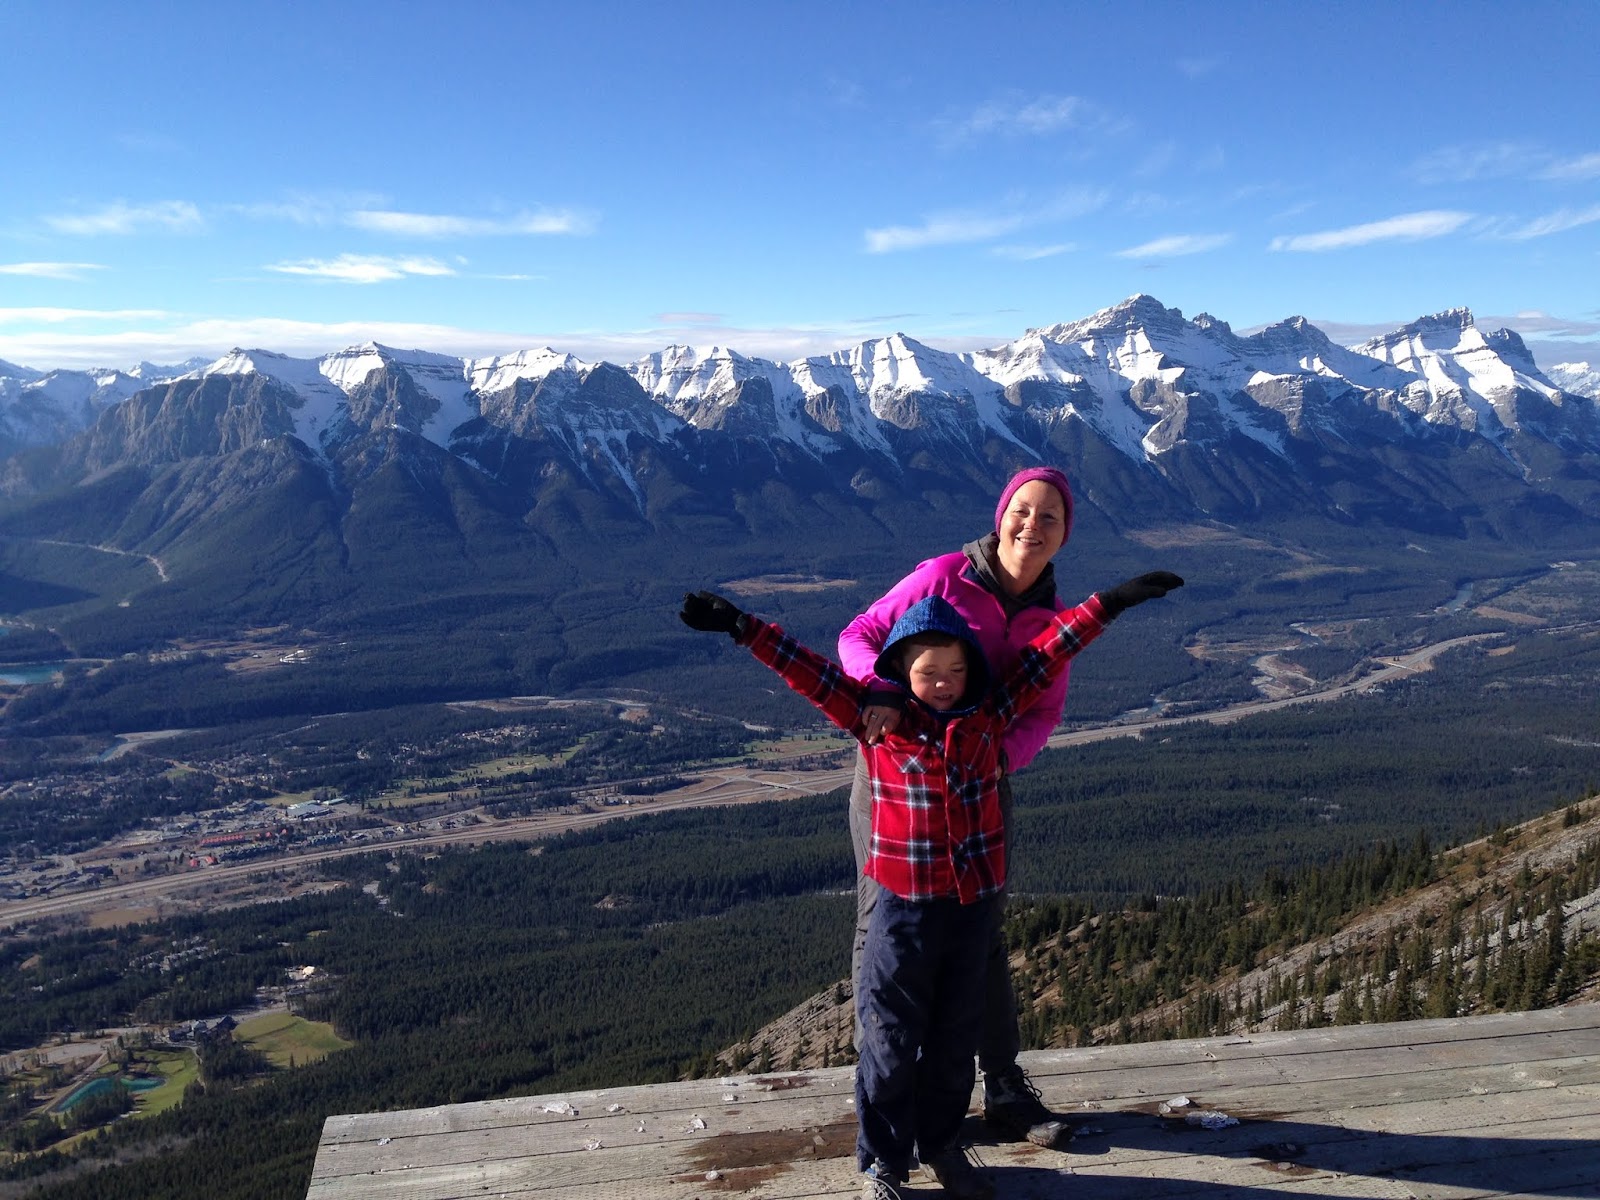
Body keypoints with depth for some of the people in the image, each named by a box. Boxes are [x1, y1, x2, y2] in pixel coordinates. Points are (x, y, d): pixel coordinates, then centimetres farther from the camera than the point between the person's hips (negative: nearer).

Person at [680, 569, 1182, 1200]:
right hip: (905, 909, -3)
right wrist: (742, 627, -18)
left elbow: (1045, 655, 4)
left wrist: (1109, 602, 2)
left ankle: (941, 1145, 37)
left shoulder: (989, 714, 0)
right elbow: (809, 671, -11)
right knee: (892, 1041, 6)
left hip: (976, 905, 3)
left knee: (955, 1038, 17)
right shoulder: (874, 720, -7)